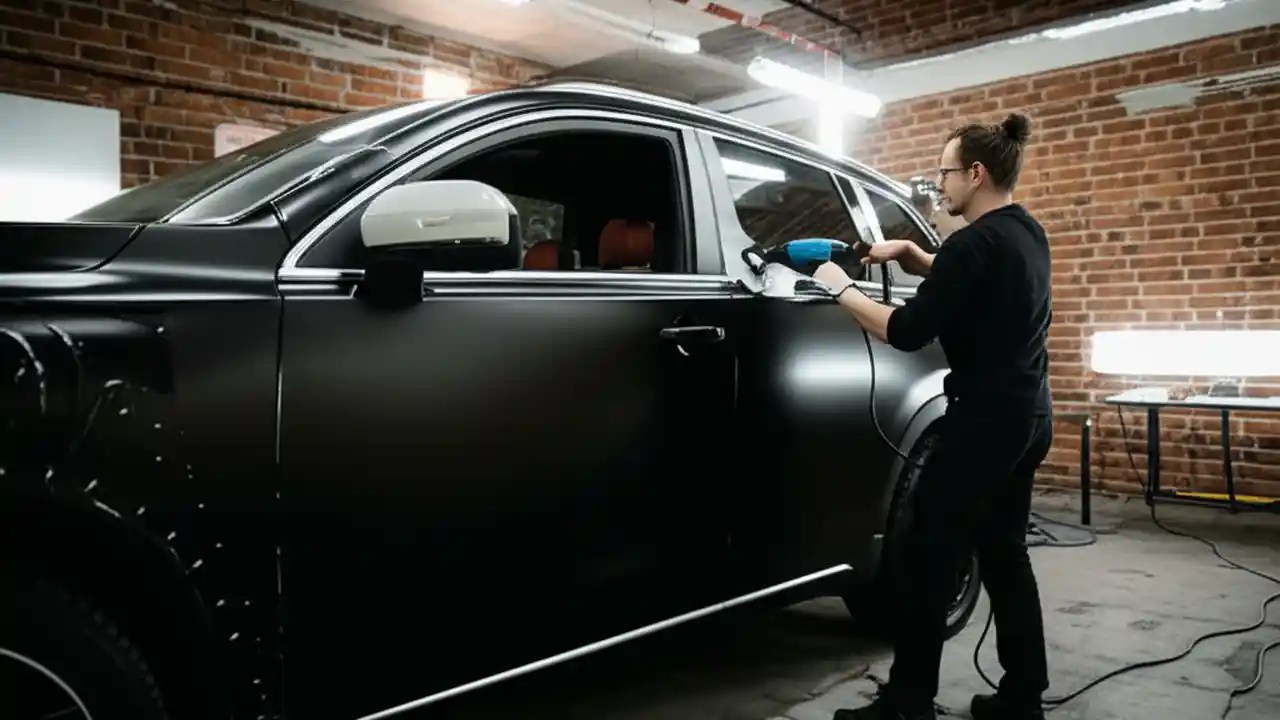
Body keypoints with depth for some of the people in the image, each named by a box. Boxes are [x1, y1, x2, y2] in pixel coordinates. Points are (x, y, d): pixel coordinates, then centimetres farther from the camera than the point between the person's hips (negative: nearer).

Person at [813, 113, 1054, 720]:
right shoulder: (1025, 232, 11)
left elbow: (907, 332, -19)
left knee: (929, 557, -3)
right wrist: (908, 252, 13)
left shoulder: (978, 242, -18)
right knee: (1003, 552, 15)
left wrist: (841, 289, -8)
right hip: (1027, 417, 10)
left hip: (985, 420, -10)